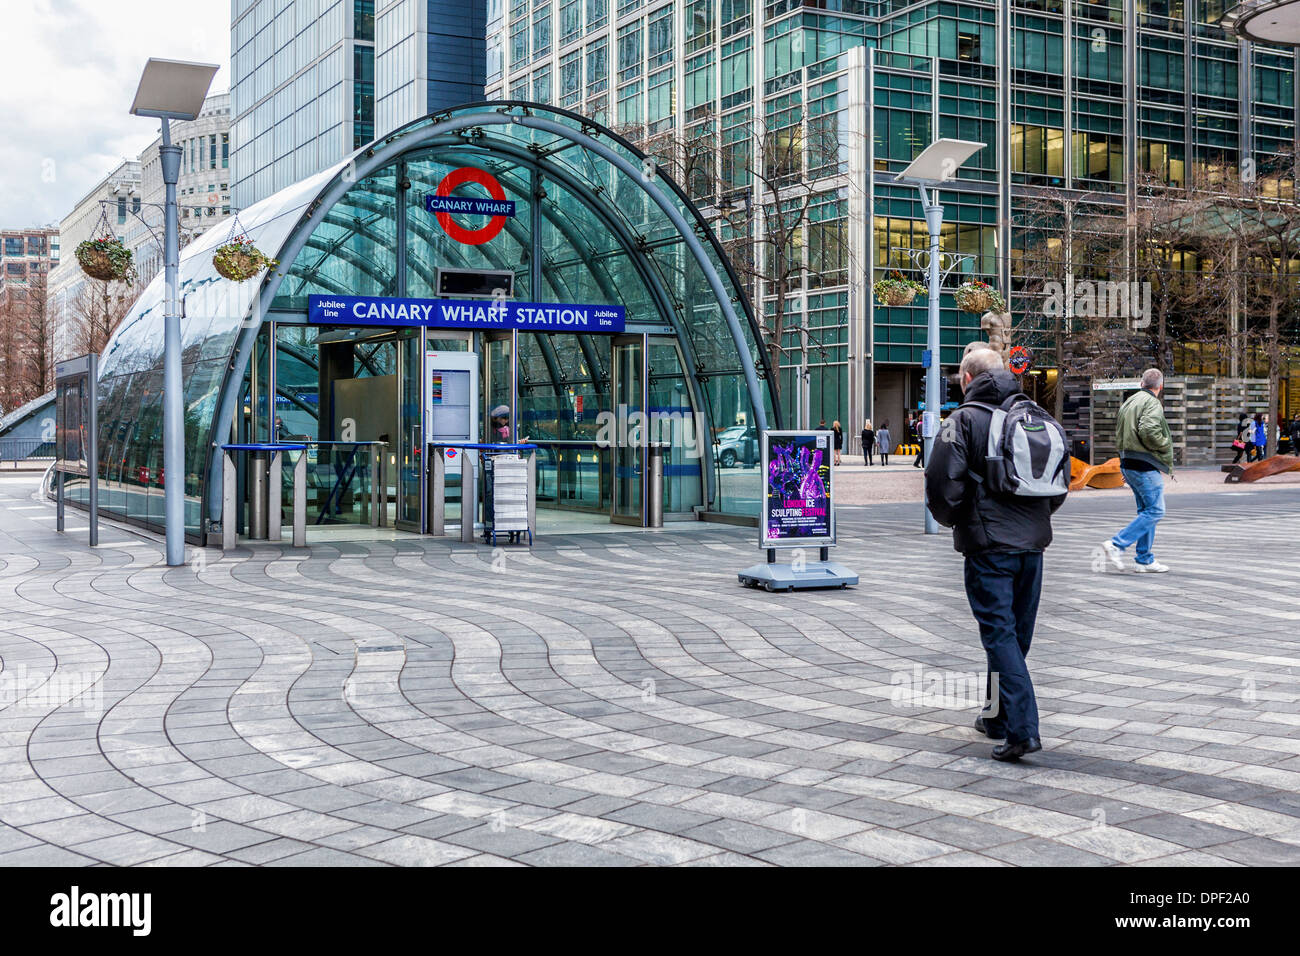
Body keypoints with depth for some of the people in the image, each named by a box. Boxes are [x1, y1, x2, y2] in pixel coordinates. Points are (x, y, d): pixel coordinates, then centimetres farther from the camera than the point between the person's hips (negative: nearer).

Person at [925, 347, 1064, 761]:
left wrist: (951, 519, 5)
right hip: (1032, 541, 6)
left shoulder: (963, 420, -7)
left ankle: (1023, 728, -14)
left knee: (1000, 634, -5)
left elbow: (943, 483, -14)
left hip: (988, 544, -6)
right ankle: (997, 715, 31)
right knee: (1016, 632, 16)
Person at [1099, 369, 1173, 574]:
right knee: (1155, 511, -5)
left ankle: (1145, 559, 15)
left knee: (1146, 510, 15)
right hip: (1144, 465, -10)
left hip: (1127, 463, 10)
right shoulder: (1152, 404, -11)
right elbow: (1148, 431, -26)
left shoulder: (1129, 402, 17)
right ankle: (1116, 545, -13)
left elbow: (1118, 434, 18)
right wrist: (1166, 445, -10)